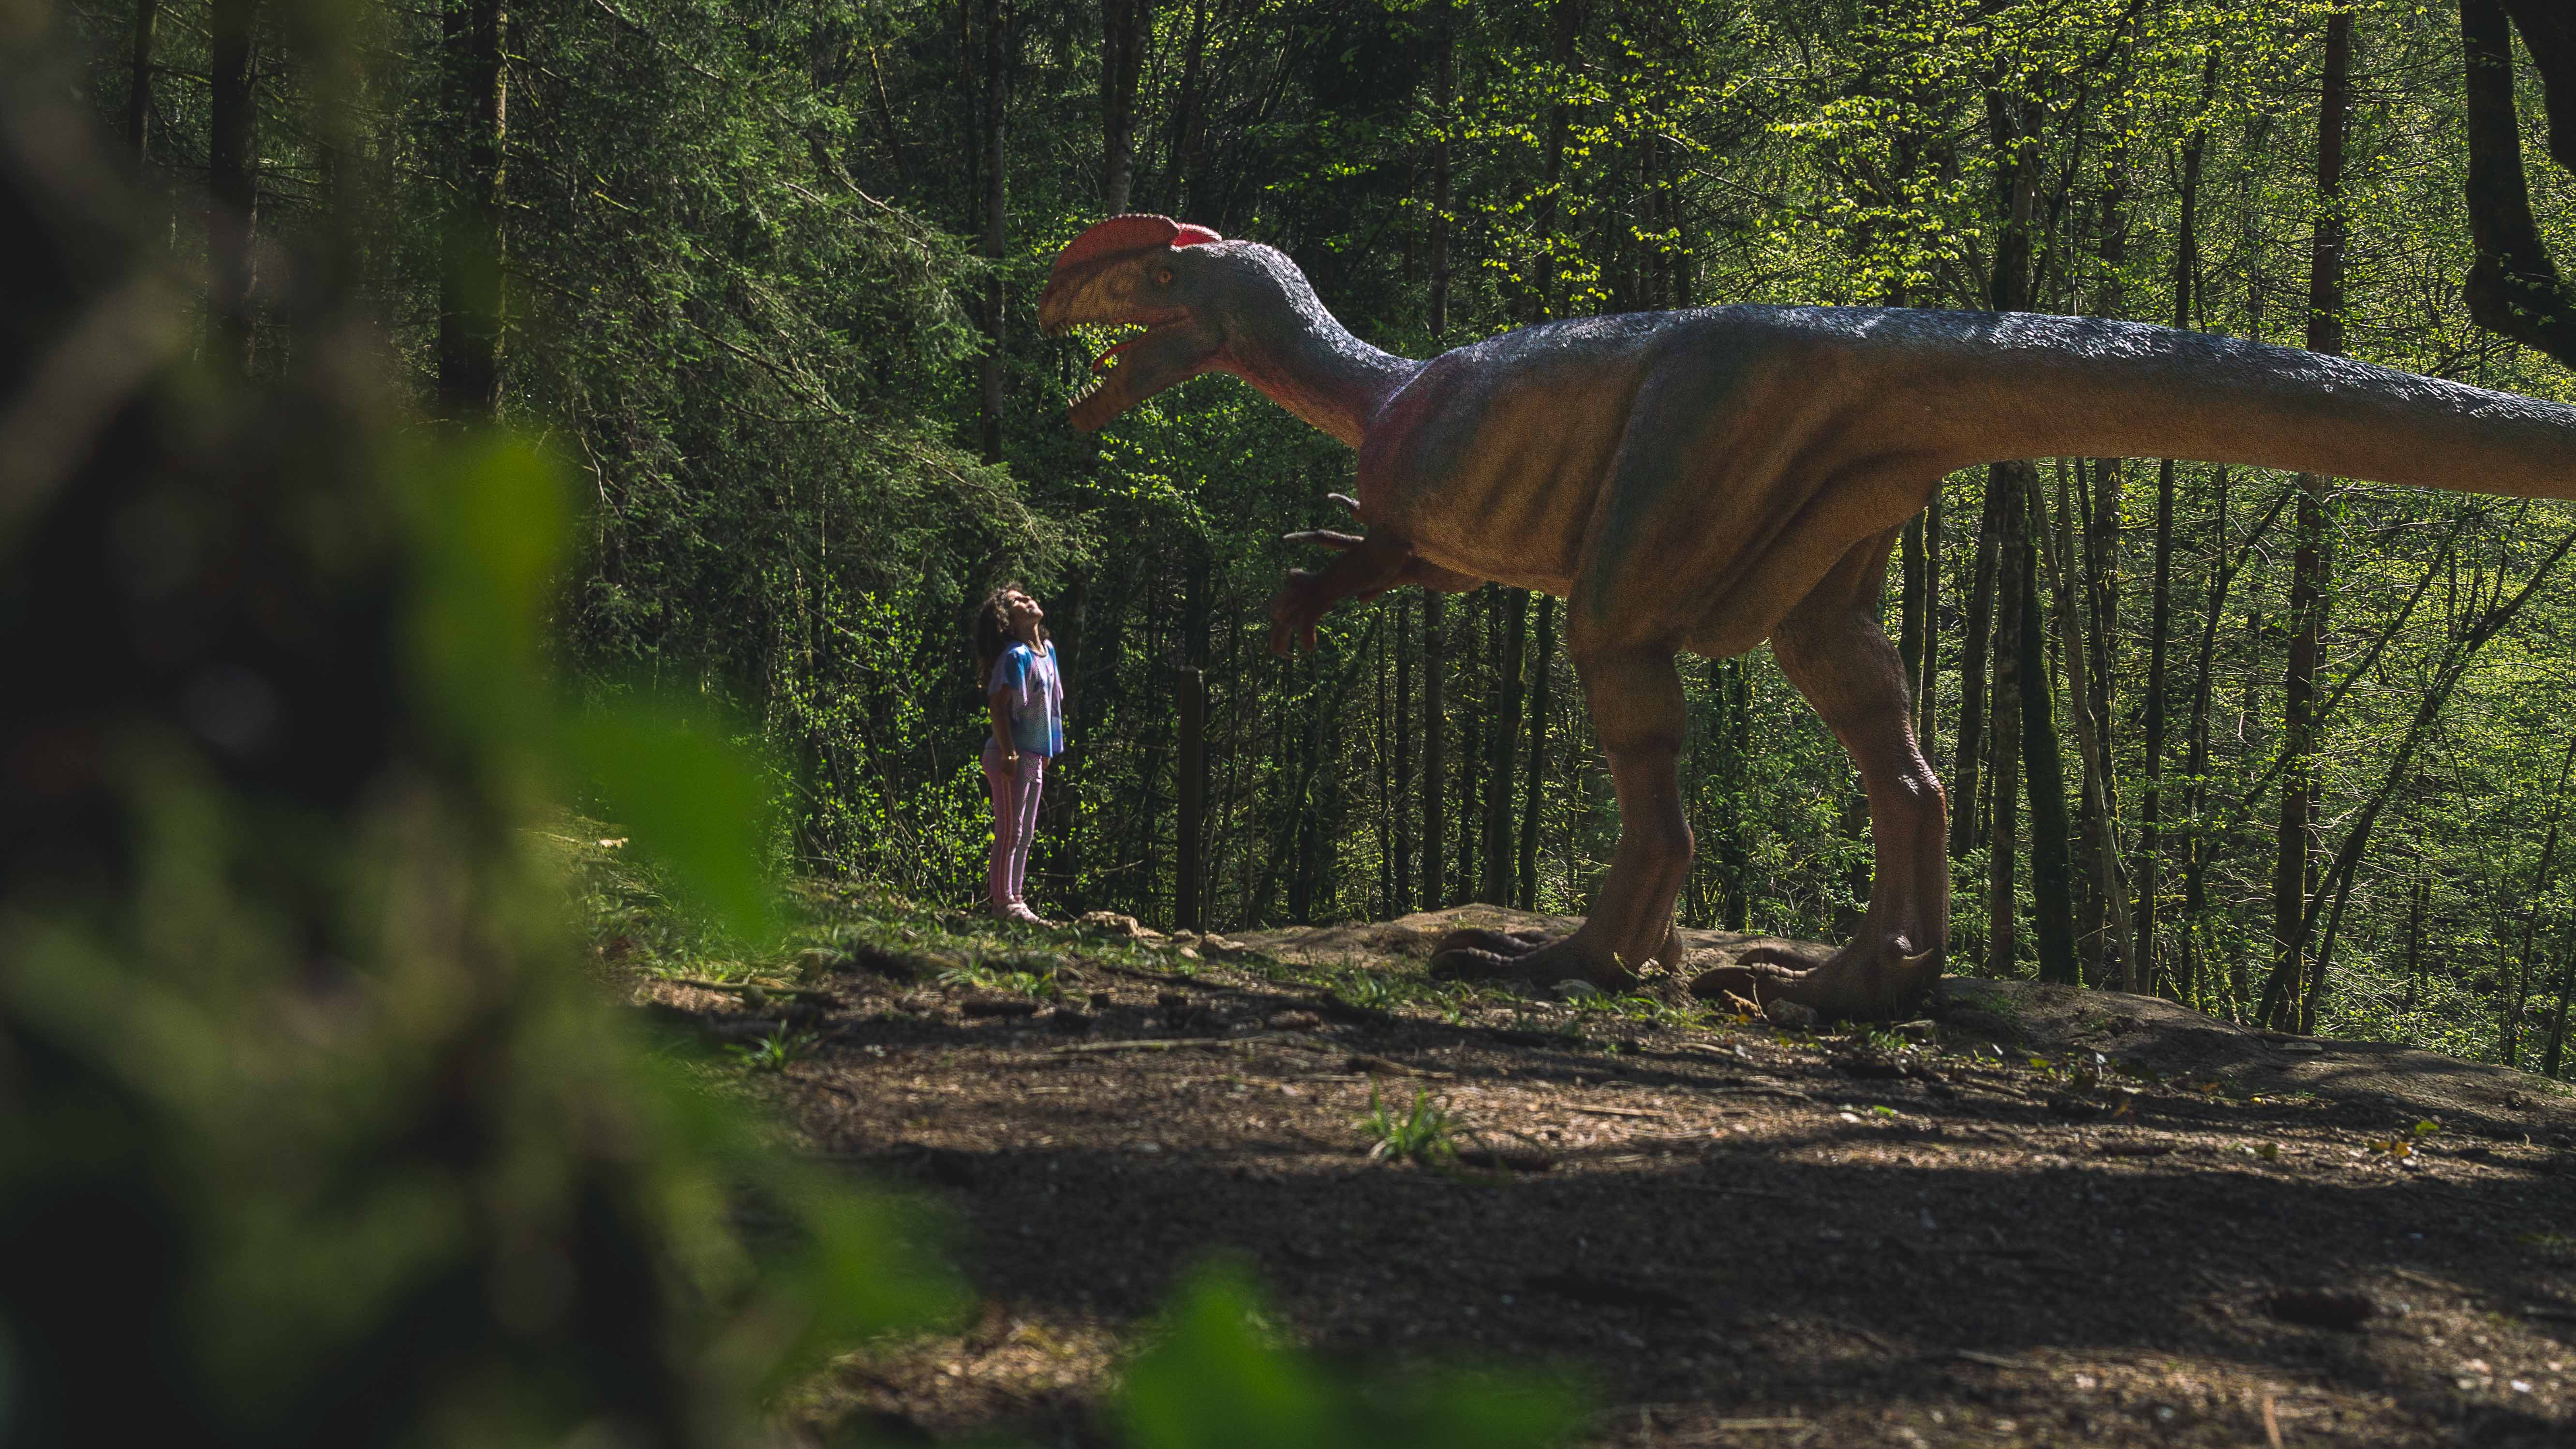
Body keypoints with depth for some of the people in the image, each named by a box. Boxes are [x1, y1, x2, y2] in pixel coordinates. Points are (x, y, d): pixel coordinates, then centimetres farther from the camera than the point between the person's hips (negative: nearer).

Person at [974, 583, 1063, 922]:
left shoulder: (1047, 650, 12)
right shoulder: (1016, 656, -14)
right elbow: (999, 705, -19)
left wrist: (1046, 752, 19)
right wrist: (1008, 753, -24)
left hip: (1034, 755, 9)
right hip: (1011, 755, -9)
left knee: (1025, 834, 12)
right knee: (1010, 831, -7)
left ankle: (1012, 901, 18)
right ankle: (1003, 901, -4)